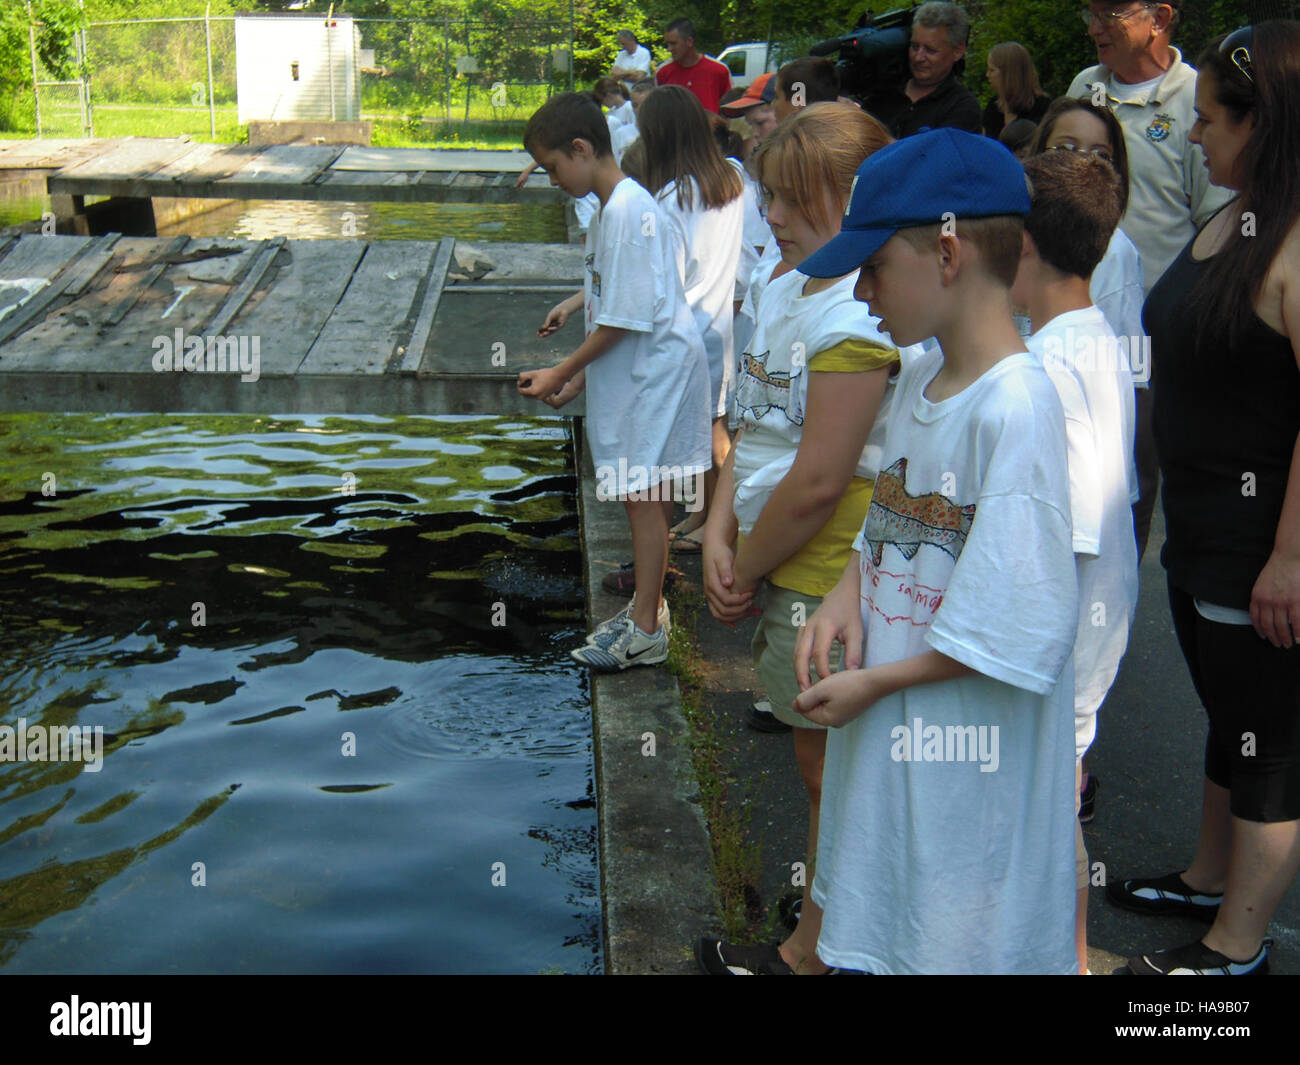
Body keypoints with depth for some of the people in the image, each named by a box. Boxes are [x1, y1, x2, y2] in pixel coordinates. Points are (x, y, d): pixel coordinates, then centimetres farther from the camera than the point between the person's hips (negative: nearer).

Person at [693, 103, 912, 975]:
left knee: (830, 767, 6)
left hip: (832, 583, -9)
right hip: (795, 573, 9)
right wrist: (720, 535, -1)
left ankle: (811, 954, 22)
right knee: (827, 763, 20)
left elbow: (818, 480, -24)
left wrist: (745, 569, -12)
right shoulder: (790, 291, 9)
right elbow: (756, 428, 12)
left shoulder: (857, 313, -22)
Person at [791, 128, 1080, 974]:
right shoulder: (920, 378, 5)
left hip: (969, 760, -8)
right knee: (878, 936, 22)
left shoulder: (1017, 407, -23)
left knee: (955, 943, 10)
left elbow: (1020, 624, -23)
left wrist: (877, 682, -15)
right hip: (888, 737, 8)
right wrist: (847, 595, -3)